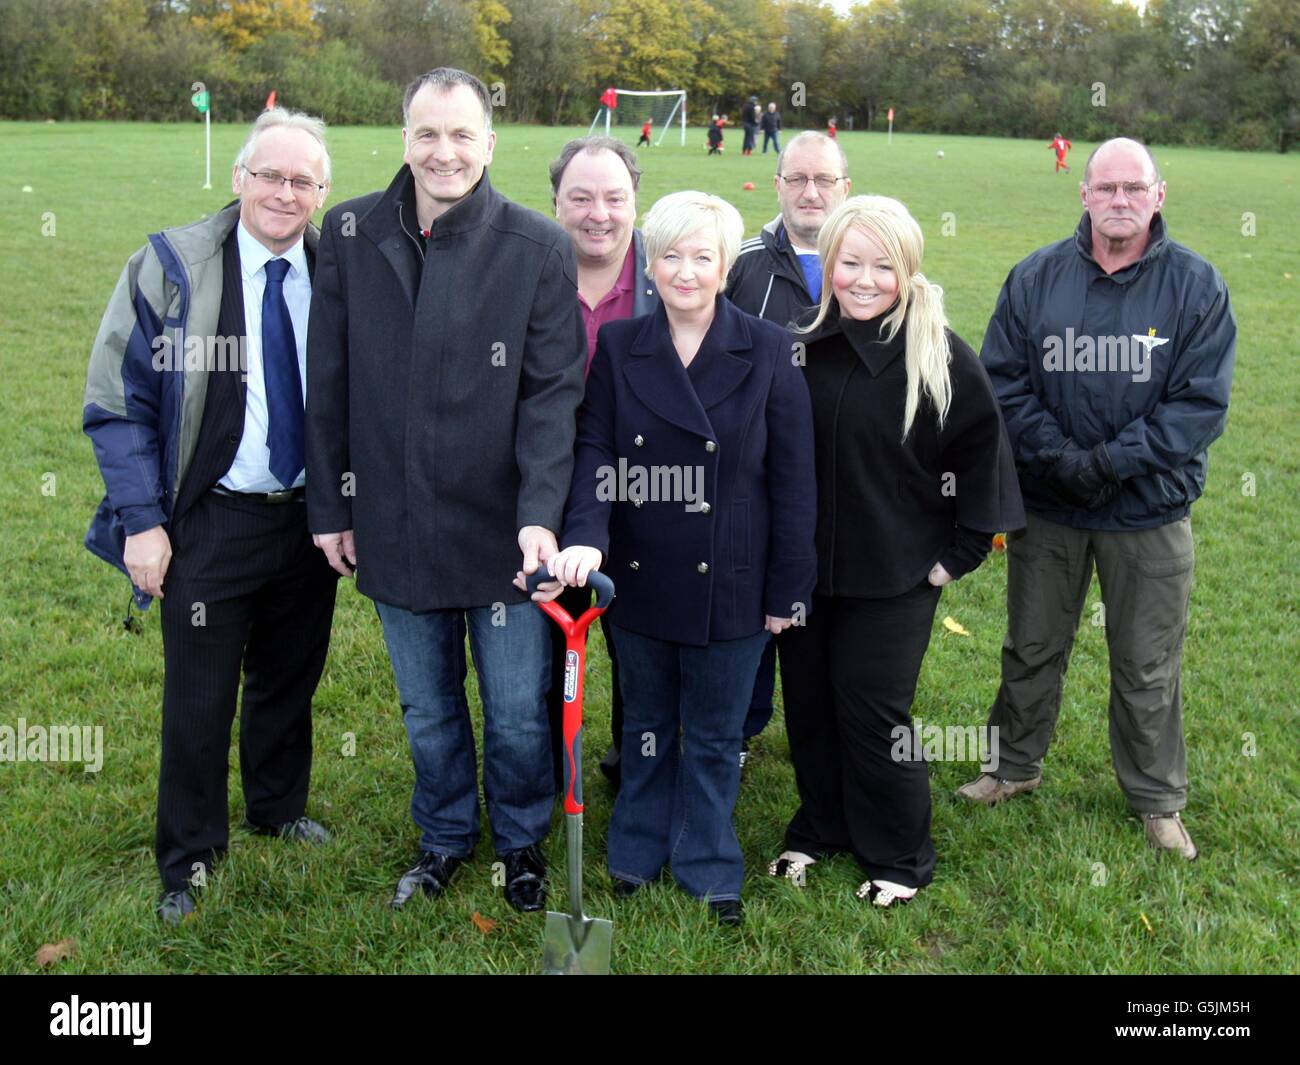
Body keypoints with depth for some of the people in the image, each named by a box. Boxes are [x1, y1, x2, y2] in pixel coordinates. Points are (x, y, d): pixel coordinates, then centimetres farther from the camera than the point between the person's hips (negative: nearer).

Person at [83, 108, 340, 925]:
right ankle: (188, 857, 28)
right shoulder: (171, 268, -10)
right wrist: (142, 519, -12)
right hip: (210, 524, -3)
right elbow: (117, 405, -7)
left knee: (291, 679, 20)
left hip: (312, 518, 3)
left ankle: (278, 810, 44)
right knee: (198, 699, 7)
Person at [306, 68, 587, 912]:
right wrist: (330, 507, 5)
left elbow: (553, 392, -10)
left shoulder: (539, 248, -8)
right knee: (428, 710, 20)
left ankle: (522, 842, 38)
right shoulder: (350, 234, -1)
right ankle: (444, 838, 43)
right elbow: (329, 386, 4)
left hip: (505, 530, -2)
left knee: (518, 714, 12)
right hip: (396, 528, 2)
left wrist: (541, 512, -20)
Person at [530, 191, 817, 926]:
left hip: (729, 583, -2)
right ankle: (639, 849, 39)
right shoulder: (618, 348, -1)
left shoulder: (769, 351, -6)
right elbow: (594, 452, -6)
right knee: (646, 726, 19)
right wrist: (586, 537, -24)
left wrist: (788, 589, -5)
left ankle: (707, 864, 33)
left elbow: (792, 479, -5)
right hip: (640, 576, 2)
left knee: (713, 737, 13)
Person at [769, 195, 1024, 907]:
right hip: (806, 568, 4)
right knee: (808, 704, 14)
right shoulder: (801, 347, 0)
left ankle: (898, 859, 23)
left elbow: (981, 455, -4)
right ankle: (819, 829, 36)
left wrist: (959, 554, -5)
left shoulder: (944, 358, -10)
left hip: (895, 578, -4)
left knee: (873, 713, 2)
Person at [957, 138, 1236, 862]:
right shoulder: (1037, 278, -3)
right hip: (1047, 509, 2)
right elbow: (1004, 381, -4)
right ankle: (1017, 766, 38)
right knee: (1032, 648, 17)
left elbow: (1202, 401, -12)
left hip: (1150, 512, -1)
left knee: (1148, 665, 11)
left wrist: (1113, 462, -20)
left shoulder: (1196, 285, -8)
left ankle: (1157, 798, 30)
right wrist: (1058, 459, -17)